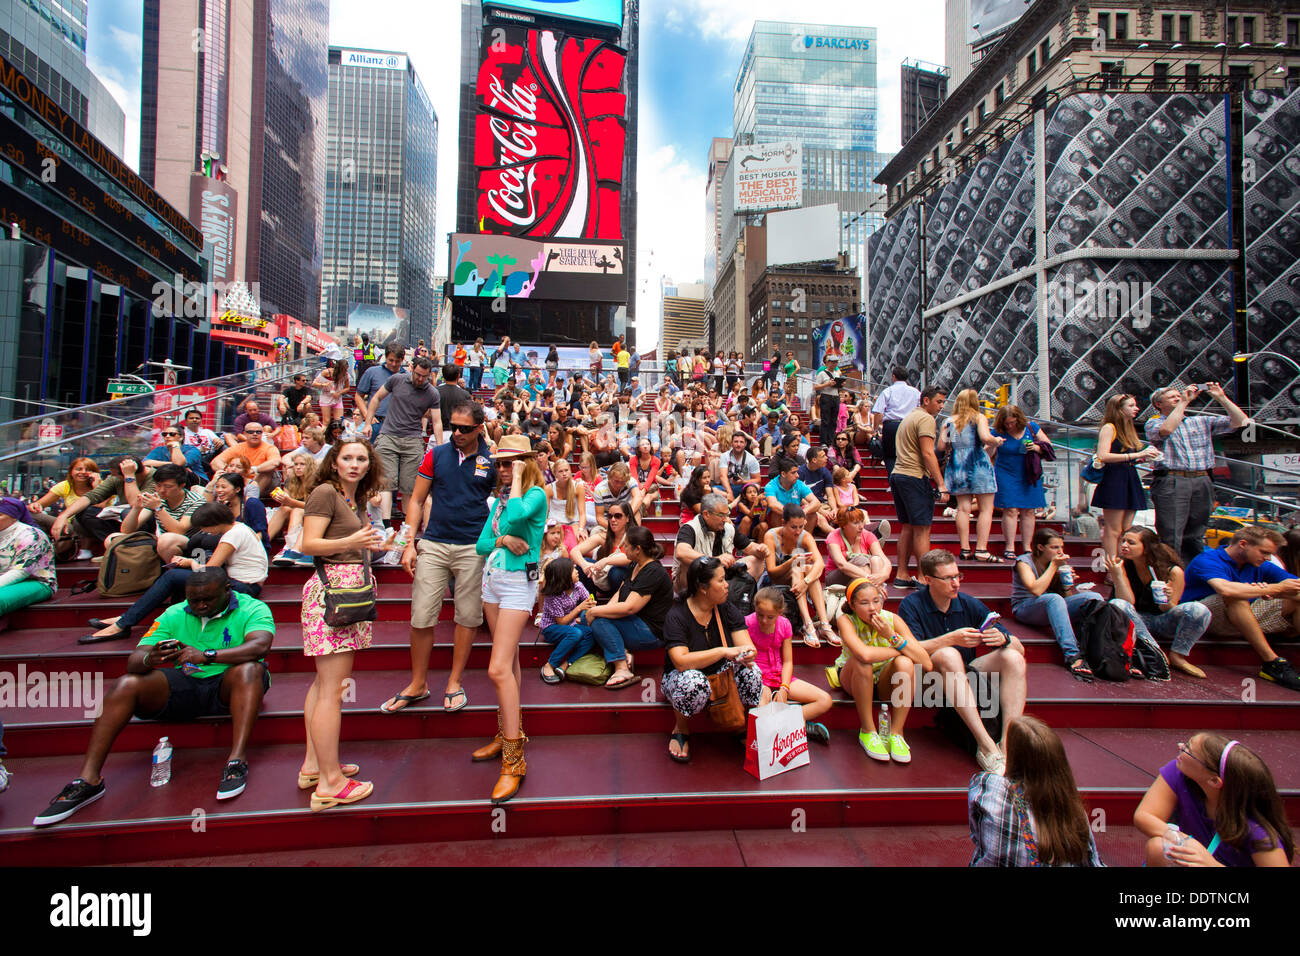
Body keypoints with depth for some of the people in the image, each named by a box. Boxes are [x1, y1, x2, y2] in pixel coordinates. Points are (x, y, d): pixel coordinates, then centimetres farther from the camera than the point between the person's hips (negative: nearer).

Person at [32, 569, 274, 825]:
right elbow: (133, 661, -3)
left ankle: (237, 761, -40)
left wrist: (207, 655, -39)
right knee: (127, 684, -17)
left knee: (248, 668, -36)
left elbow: (259, 646, -28)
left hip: (229, 688, -4)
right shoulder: (174, 615, 4)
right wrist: (149, 659, -28)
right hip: (184, 686, 4)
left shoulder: (252, 609, -8)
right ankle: (88, 779, -15)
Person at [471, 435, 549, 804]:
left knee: (499, 669, -12)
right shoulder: (501, 497, 11)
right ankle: (509, 733, 30)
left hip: (518, 584, -8)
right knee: (508, 664, 16)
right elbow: (481, 544, 10)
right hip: (492, 579, 8)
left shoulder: (537, 494, -10)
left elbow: (516, 515, -33)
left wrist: (518, 478, -18)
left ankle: (514, 760, -3)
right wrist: (501, 541, -12)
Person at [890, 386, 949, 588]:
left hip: (897, 474, 10)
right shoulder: (926, 419, -8)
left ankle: (902, 575, 14)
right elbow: (927, 453, -17)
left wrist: (928, 473, 26)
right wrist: (941, 484, -17)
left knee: (908, 527, 12)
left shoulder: (908, 417, 23)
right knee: (922, 528, -6)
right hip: (914, 477, -10)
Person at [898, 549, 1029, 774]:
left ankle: (1007, 743, -28)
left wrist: (1003, 637, -21)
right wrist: (951, 639, -28)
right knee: (948, 654, -34)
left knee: (1013, 658, -18)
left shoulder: (969, 604, 3)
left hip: (965, 674, 4)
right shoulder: (911, 605, -6)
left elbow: (1020, 648, 2)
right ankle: (986, 746, -35)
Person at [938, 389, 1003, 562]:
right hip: (978, 465, -4)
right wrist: (996, 441, 2)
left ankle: (965, 549, 5)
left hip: (957, 466, 4)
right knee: (986, 509, 2)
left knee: (963, 509, 5)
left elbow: (940, 447, 3)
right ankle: (981, 550, -3)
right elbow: (985, 438, -18)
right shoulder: (979, 418, -3)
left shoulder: (949, 422, 7)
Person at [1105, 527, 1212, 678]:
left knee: (1199, 610, -28)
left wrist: (1167, 601, -32)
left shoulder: (1173, 571, -13)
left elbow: (1168, 611, -9)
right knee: (1116, 604, -31)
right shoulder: (1123, 566, -8)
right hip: (1138, 619, 0)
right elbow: (1127, 602, -17)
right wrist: (1117, 574, -28)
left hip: (1164, 620, 0)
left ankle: (1177, 656, -12)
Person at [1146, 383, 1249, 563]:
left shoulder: (1201, 422, 19)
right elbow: (1166, 429, -18)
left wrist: (1221, 397, 7)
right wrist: (1185, 401, -10)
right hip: (1171, 482, -5)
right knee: (1171, 538, -9)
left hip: (1202, 482, 5)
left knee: (1195, 538, 11)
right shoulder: (1153, 424, 5)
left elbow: (1240, 421, 14)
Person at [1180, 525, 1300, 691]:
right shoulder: (1207, 560, -14)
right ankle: (1271, 662, -31)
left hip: (1246, 617, 7)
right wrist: (1276, 588, -21)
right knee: (1235, 597, -35)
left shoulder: (1261, 566, 11)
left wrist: (1267, 591, -21)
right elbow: (1226, 589, -33)